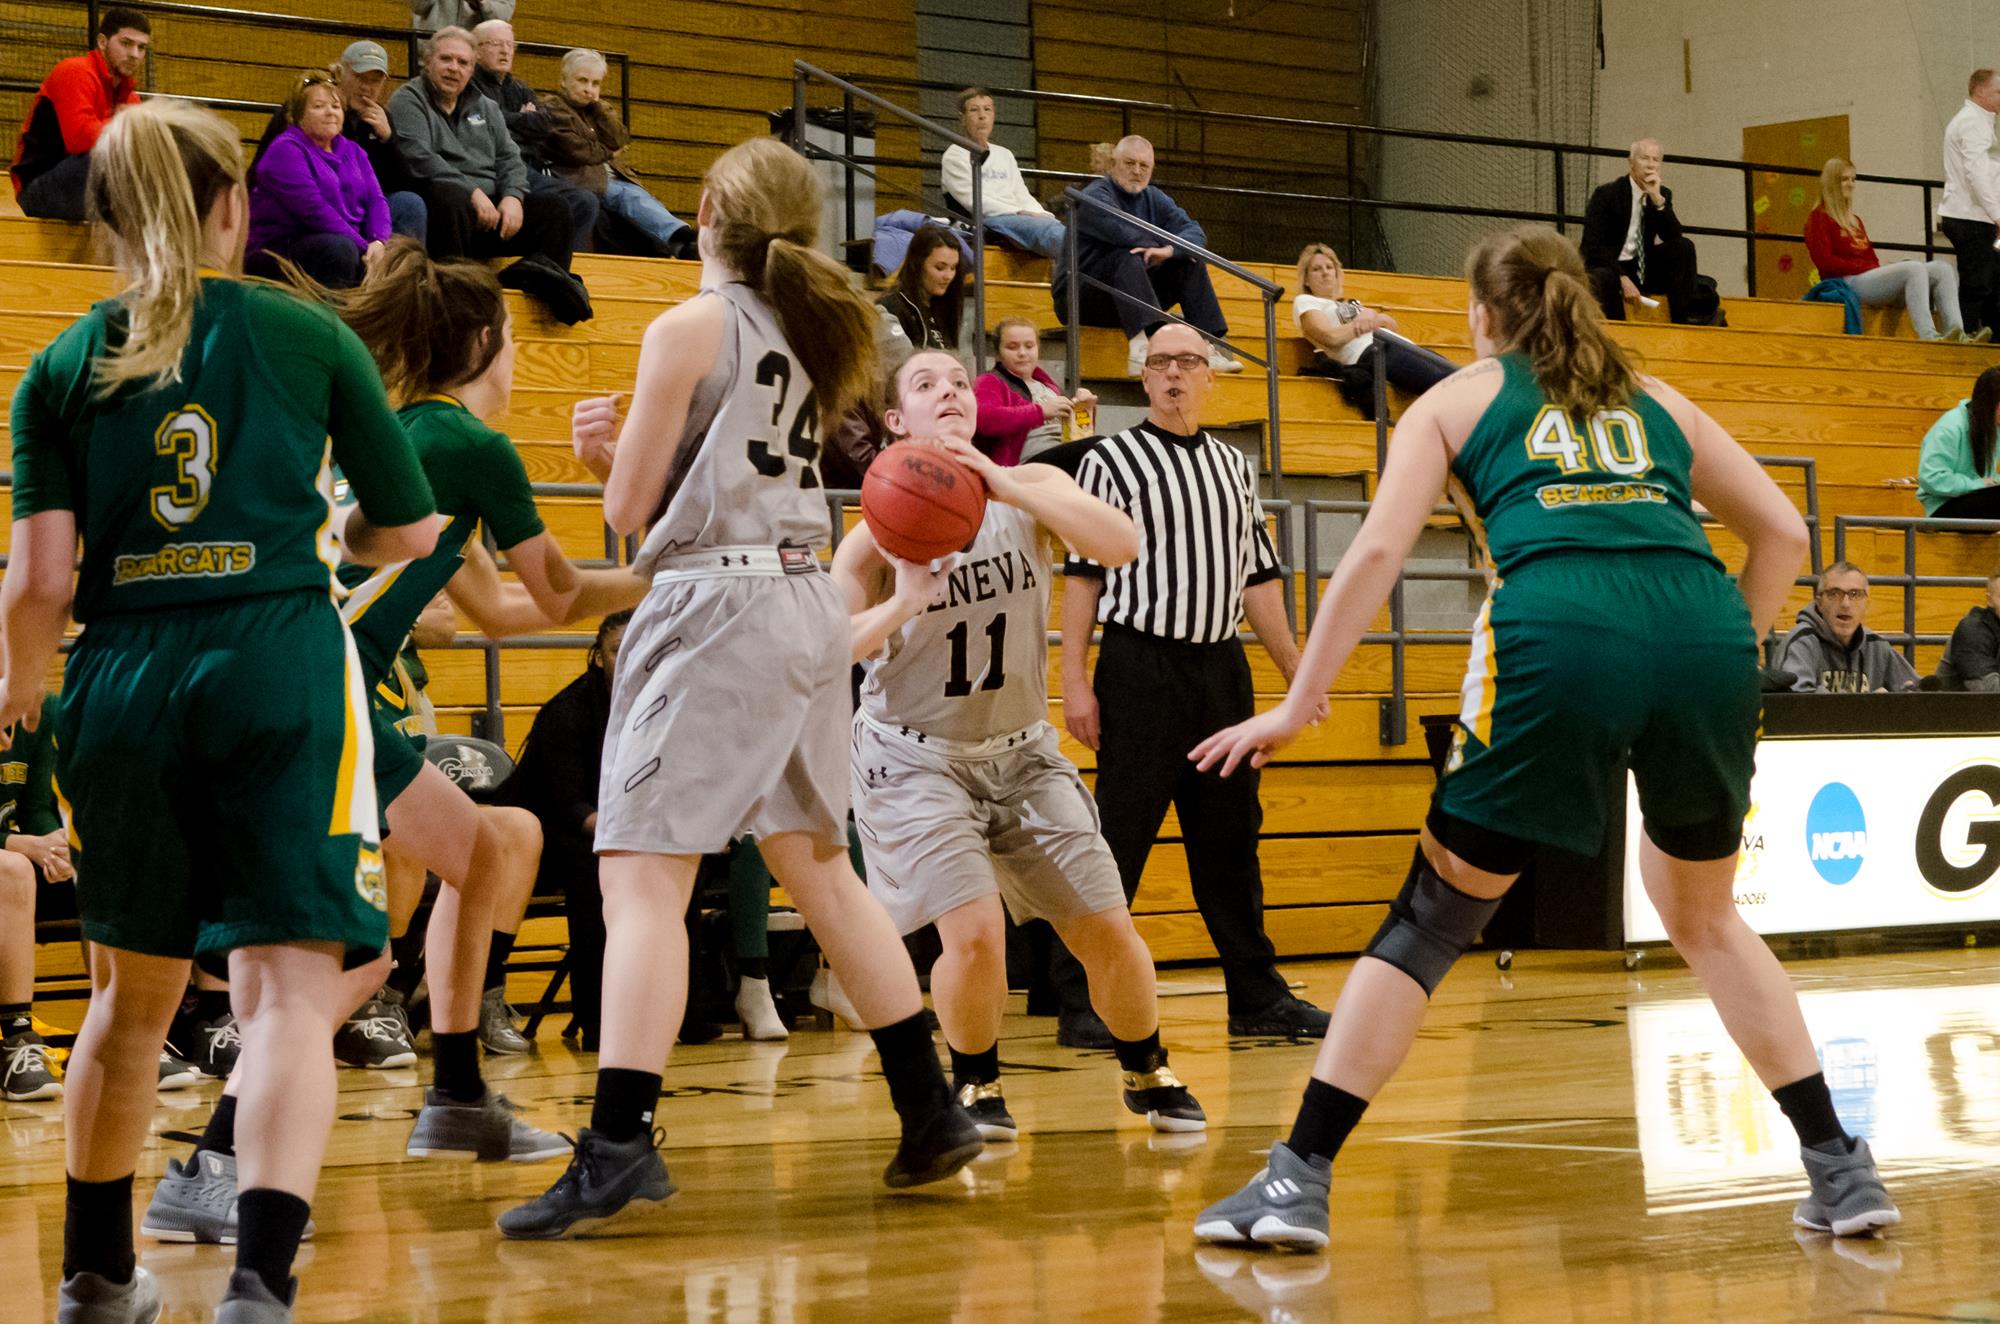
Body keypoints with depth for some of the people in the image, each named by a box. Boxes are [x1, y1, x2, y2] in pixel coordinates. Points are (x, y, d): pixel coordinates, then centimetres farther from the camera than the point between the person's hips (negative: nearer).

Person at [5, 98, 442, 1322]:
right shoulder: (307, 336, 4)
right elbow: (408, 532, 11)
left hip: (124, 684, 3)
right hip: (279, 675, -3)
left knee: (134, 992, 19)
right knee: (290, 988, -7)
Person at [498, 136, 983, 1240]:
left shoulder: (688, 328, -6)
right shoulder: (810, 333, 16)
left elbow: (629, 508, -4)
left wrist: (618, 453, 16)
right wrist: (628, 446, 10)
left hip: (715, 603, -8)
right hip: (806, 602, 8)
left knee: (640, 870, -11)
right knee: (816, 864, 18)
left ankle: (619, 1143, -23)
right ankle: (931, 1111, 22)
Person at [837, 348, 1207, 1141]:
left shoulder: (1028, 490, -6)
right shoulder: (885, 530, -13)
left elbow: (1121, 545, -26)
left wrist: (1003, 483, -36)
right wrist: (905, 602, -37)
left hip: (1022, 751, 3)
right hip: (918, 758, -3)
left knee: (1108, 932, 1)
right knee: (976, 933, -21)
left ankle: (1148, 1076, 28)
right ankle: (975, 1086, 6)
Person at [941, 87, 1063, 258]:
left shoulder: (1004, 155, 29)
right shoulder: (955, 155, 7)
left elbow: (1022, 195, 20)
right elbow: (973, 200, -6)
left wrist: (1042, 215, -3)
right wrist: (1020, 213, -14)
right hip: (990, 221, -7)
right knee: (1050, 231, -37)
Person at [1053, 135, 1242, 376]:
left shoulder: (1154, 198, 11)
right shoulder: (1095, 197, -11)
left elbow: (1196, 233, -3)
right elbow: (1127, 236, -28)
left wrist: (1169, 250, -26)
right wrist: (1172, 243, -12)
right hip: (1081, 299, -7)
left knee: (1190, 264, -3)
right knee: (1128, 259, -33)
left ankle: (1211, 345, -18)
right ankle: (1144, 345, -56)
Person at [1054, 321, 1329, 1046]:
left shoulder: (1235, 467, 15)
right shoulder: (1112, 461, -2)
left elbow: (1257, 577, 19)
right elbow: (1082, 575, -4)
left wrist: (1298, 669, 16)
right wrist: (1075, 681, -10)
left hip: (1222, 666, 5)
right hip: (1141, 666, -5)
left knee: (1230, 836, 11)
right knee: (1117, 839, -6)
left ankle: (1258, 996, 18)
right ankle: (1080, 1002, 0)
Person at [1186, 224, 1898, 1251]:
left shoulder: (1459, 398, 23)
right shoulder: (1652, 399, 31)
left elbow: (1376, 553, 10)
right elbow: (1781, 531, 25)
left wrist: (1297, 705, 12)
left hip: (1558, 633, -3)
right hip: (1703, 633, 3)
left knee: (1433, 915, 9)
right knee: (1703, 916, 25)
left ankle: (1301, 1177, 4)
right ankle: (1840, 1168, 21)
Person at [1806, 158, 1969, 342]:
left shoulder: (1855, 221, 30)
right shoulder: (1818, 219, 6)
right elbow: (1826, 262, -8)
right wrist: (1867, 268, -13)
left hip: (1873, 277, 8)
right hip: (1847, 283, -8)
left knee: (1942, 268, -12)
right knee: (1915, 268, -30)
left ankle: (1958, 333, -32)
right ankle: (1927, 337, -46)